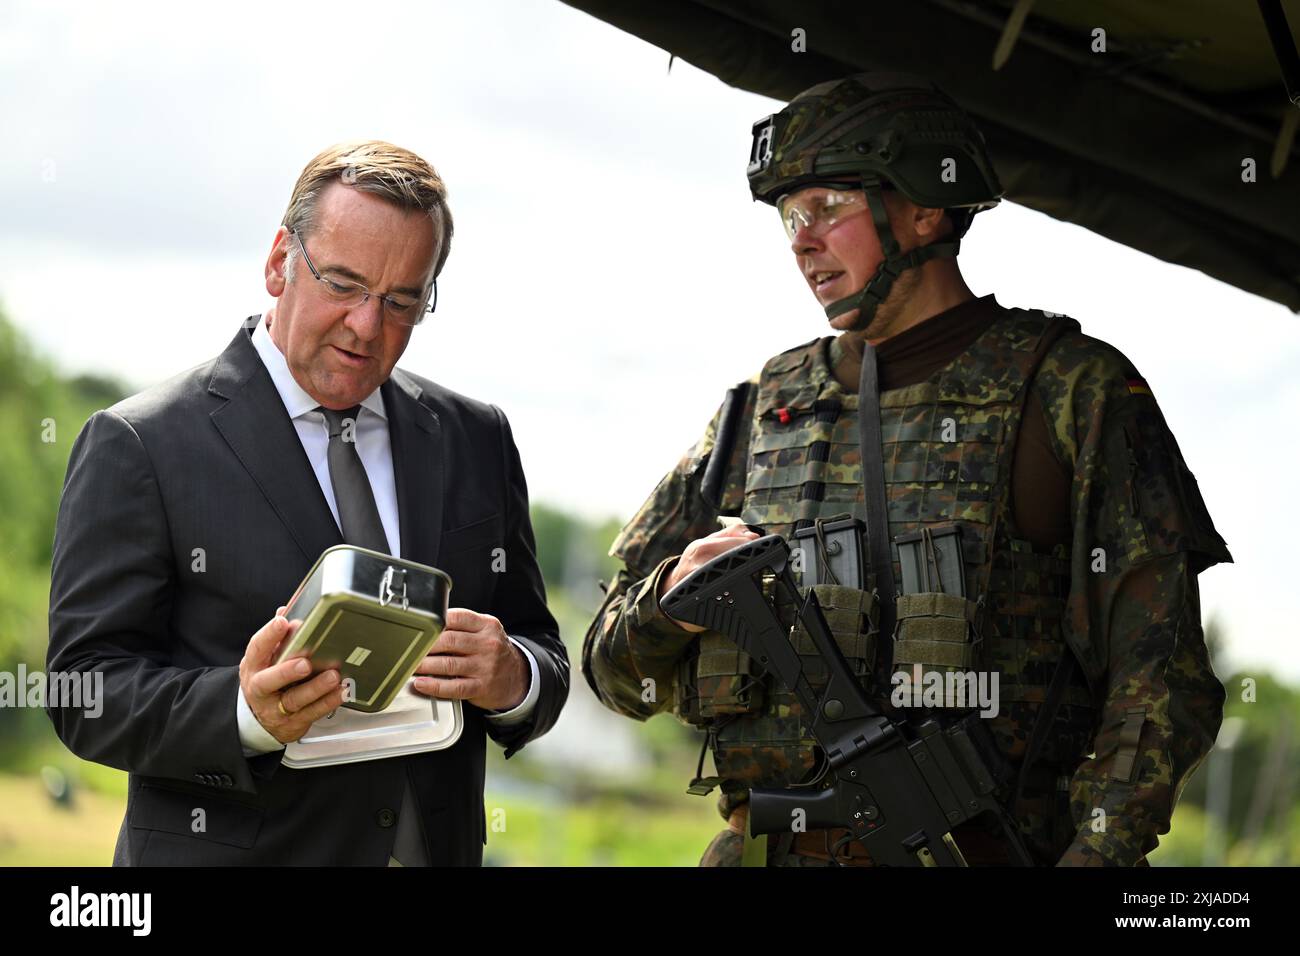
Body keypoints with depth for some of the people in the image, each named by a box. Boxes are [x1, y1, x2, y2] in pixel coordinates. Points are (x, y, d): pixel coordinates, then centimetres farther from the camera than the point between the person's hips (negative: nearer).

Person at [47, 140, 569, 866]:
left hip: (439, 847, 4)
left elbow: (544, 654, 9)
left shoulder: (475, 440, 7)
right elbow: (88, 696, -11)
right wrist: (245, 713, -27)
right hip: (232, 848, -3)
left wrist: (514, 680, -13)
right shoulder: (139, 446, -7)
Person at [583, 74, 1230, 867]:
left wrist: (1096, 854, -14)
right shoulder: (762, 408, 16)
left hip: (979, 853, -3)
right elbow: (616, 667, 19)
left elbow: (1160, 676, -3)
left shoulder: (1073, 391, 4)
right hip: (766, 849, 4)